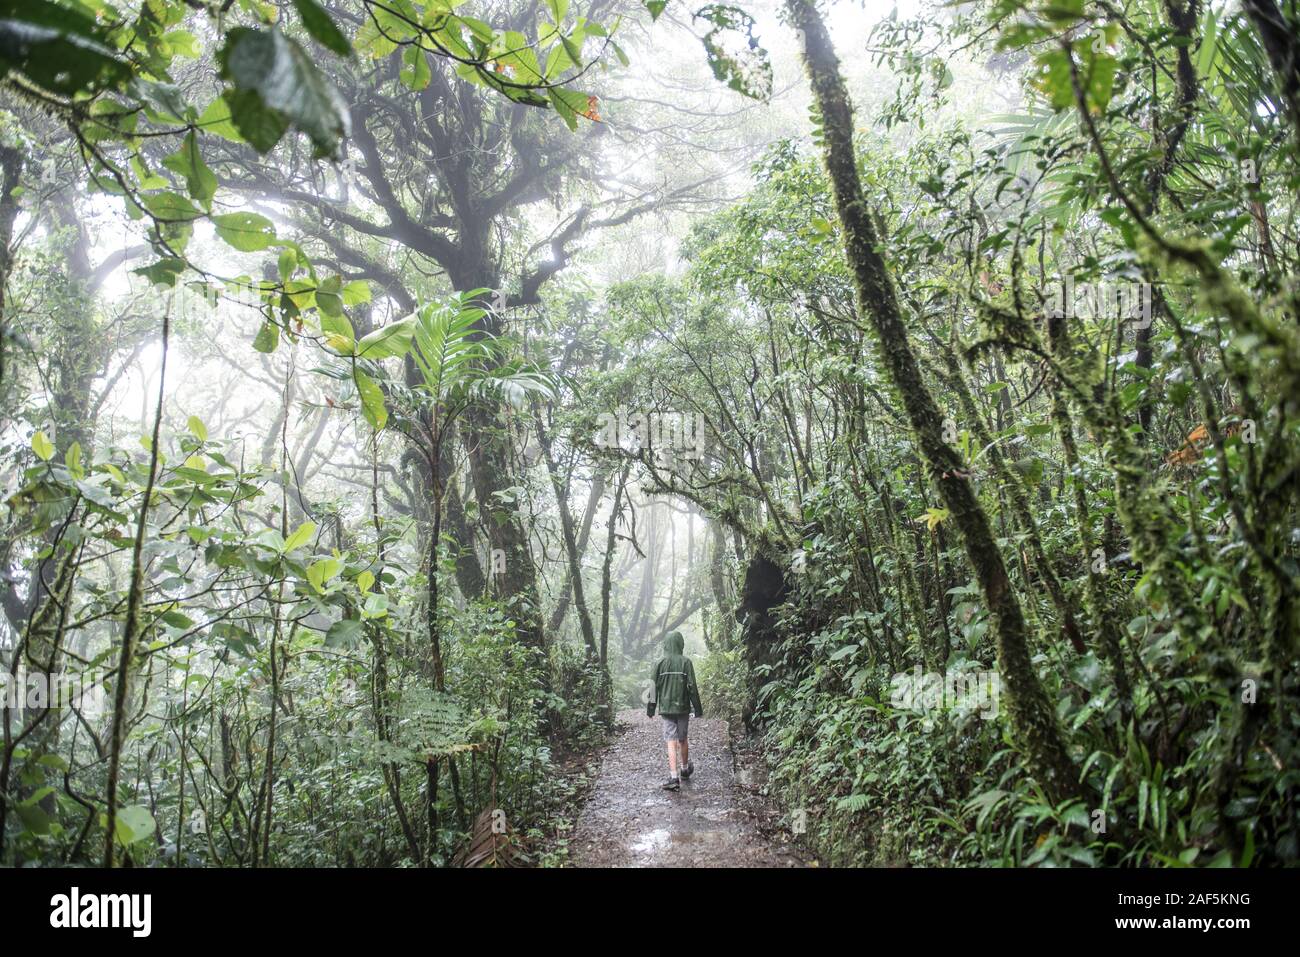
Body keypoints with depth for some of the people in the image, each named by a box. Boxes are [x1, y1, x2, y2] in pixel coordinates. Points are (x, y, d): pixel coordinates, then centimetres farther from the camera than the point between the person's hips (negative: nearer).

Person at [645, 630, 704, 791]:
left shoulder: (660, 663, -3)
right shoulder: (686, 662, -6)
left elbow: (653, 686, -1)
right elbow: (692, 686, -6)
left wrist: (651, 708, 7)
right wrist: (698, 708, 1)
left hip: (666, 708, 0)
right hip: (683, 707, 0)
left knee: (671, 742, -1)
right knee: (683, 740, 17)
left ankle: (673, 776, -11)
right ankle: (685, 768, 36)